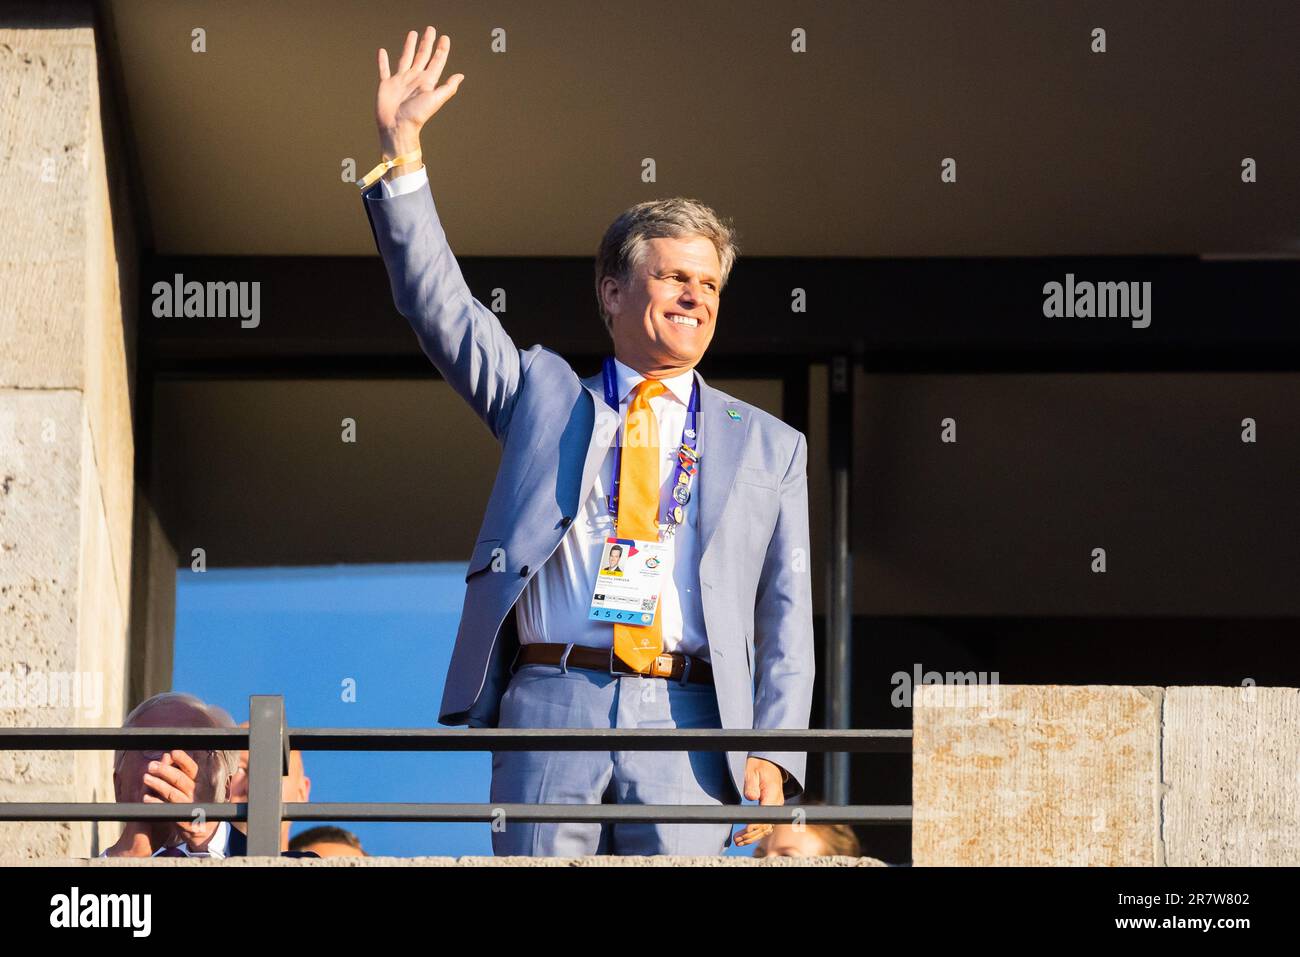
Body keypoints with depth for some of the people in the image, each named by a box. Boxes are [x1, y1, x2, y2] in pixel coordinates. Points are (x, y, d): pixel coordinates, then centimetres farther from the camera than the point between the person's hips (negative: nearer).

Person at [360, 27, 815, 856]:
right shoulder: (544, 396, 18)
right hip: (552, 705, 0)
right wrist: (402, 151, 2)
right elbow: (438, 305, 10)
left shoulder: (769, 446, 18)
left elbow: (786, 616, 13)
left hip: (686, 724, 0)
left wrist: (772, 753, -1)